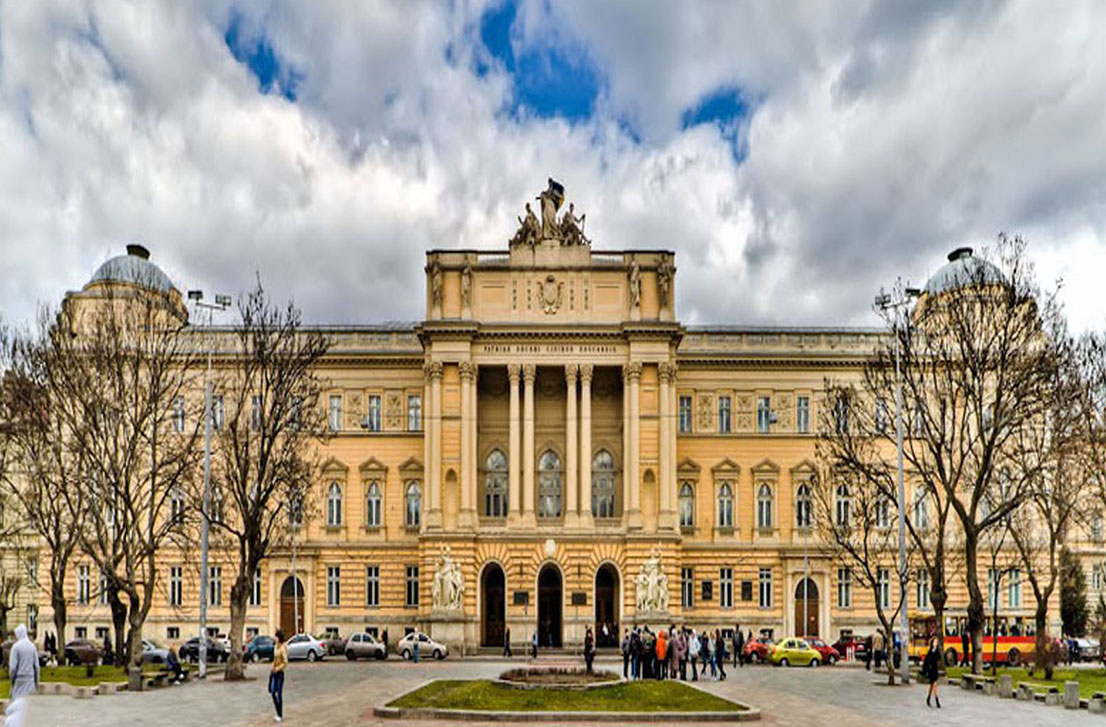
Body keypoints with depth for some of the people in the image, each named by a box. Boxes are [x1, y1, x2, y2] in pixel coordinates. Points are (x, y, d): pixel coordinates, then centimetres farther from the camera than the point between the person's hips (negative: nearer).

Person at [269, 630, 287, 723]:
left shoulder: (283, 648, -16)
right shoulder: (276, 647, 8)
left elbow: (285, 662, -20)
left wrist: (278, 668, -26)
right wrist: (272, 670, 15)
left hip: (280, 673, -8)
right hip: (274, 672, 8)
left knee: (279, 694, -2)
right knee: (273, 692, 9)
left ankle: (281, 716, 7)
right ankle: (278, 714, 20)